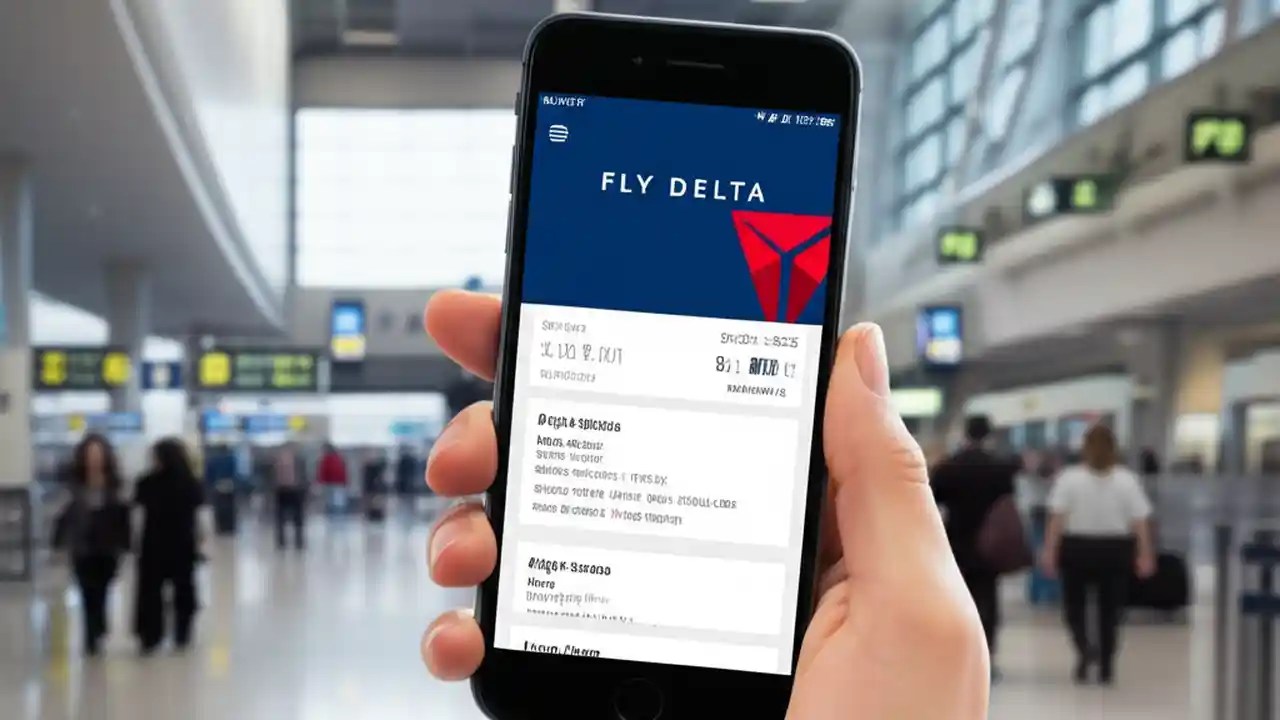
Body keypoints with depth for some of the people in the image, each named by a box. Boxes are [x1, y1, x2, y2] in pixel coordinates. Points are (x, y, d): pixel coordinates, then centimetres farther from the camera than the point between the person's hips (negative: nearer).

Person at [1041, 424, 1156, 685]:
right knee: (1109, 610, 11)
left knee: (1075, 604, 13)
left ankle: (1084, 647, -12)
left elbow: (1057, 517, -11)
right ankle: (1106, 668, 13)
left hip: (1078, 548, -1)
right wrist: (1145, 554, -1)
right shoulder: (1127, 479, -2)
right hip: (1115, 549, 1)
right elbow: (1141, 520, -6)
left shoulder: (1069, 478, -5)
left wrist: (1049, 551, -10)